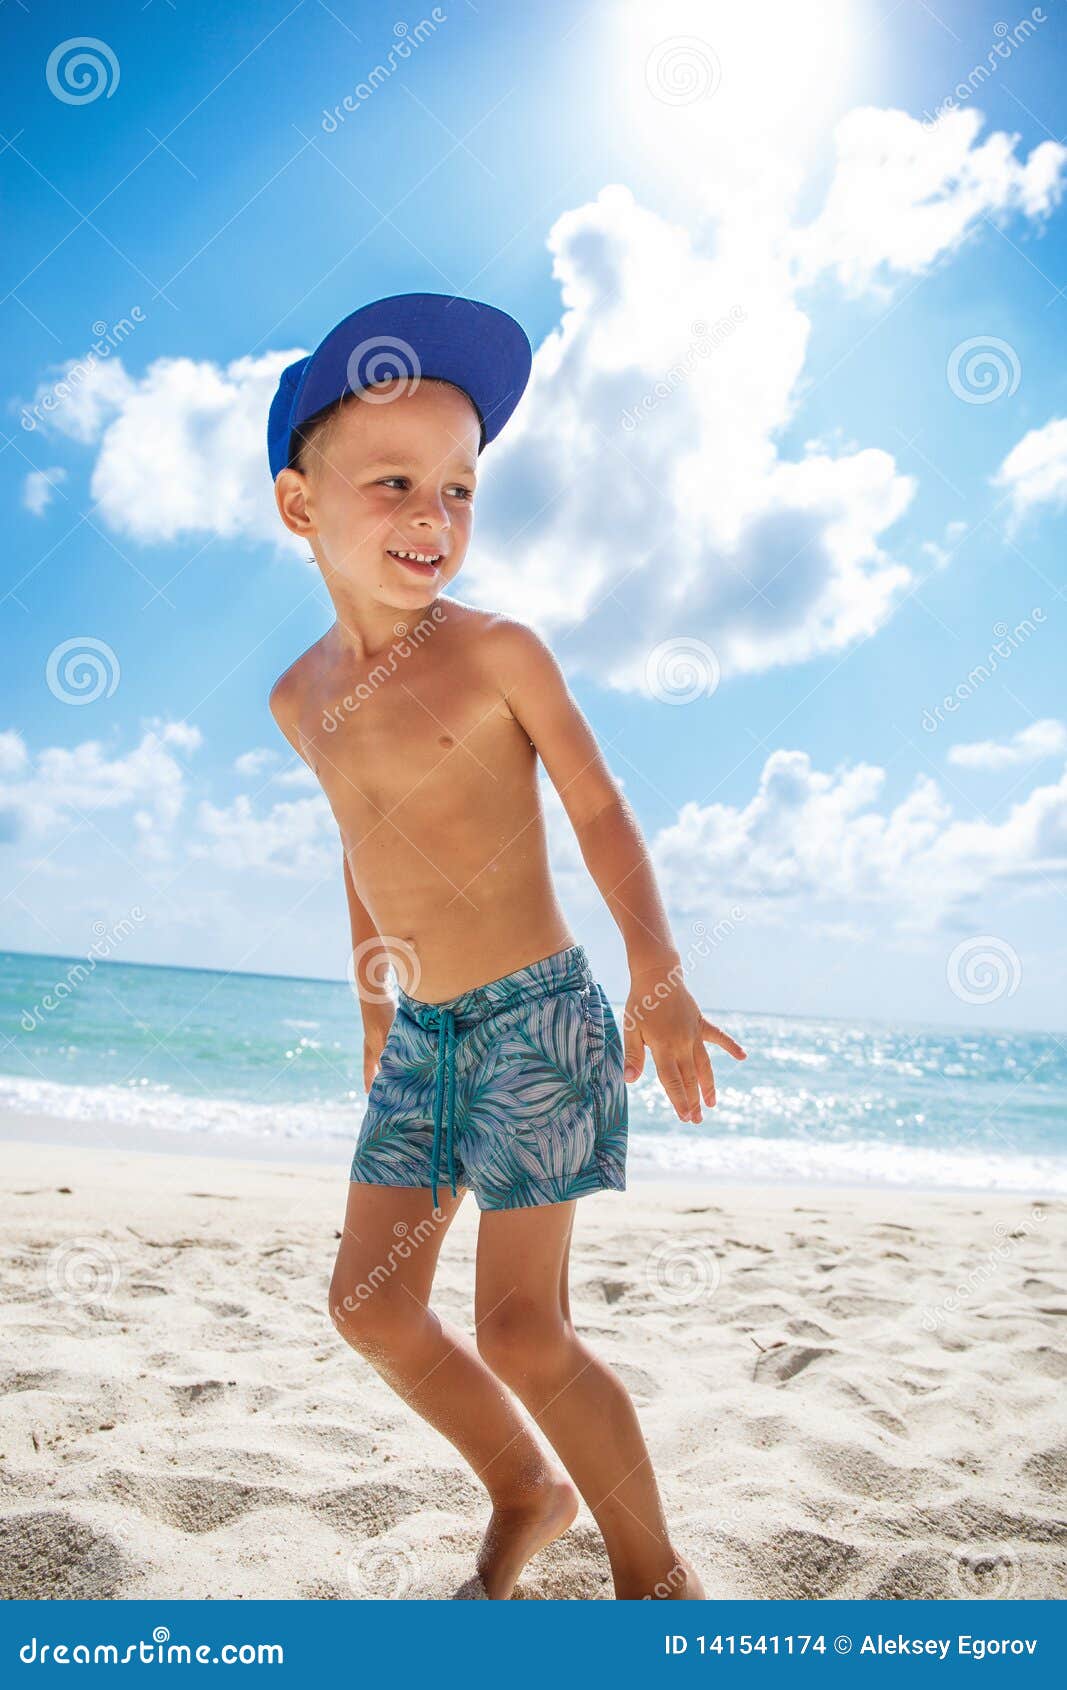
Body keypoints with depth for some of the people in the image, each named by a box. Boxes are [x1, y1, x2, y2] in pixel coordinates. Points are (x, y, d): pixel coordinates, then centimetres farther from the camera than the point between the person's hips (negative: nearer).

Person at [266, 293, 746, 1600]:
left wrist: (657, 976, -18)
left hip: (536, 1017, -6)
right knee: (369, 1301, 10)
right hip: (420, 1035, 6)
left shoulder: (499, 652, -10)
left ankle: (656, 1574, 19)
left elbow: (601, 812, -8)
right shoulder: (302, 695, 6)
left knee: (521, 1328, -6)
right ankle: (527, 1491, 34)